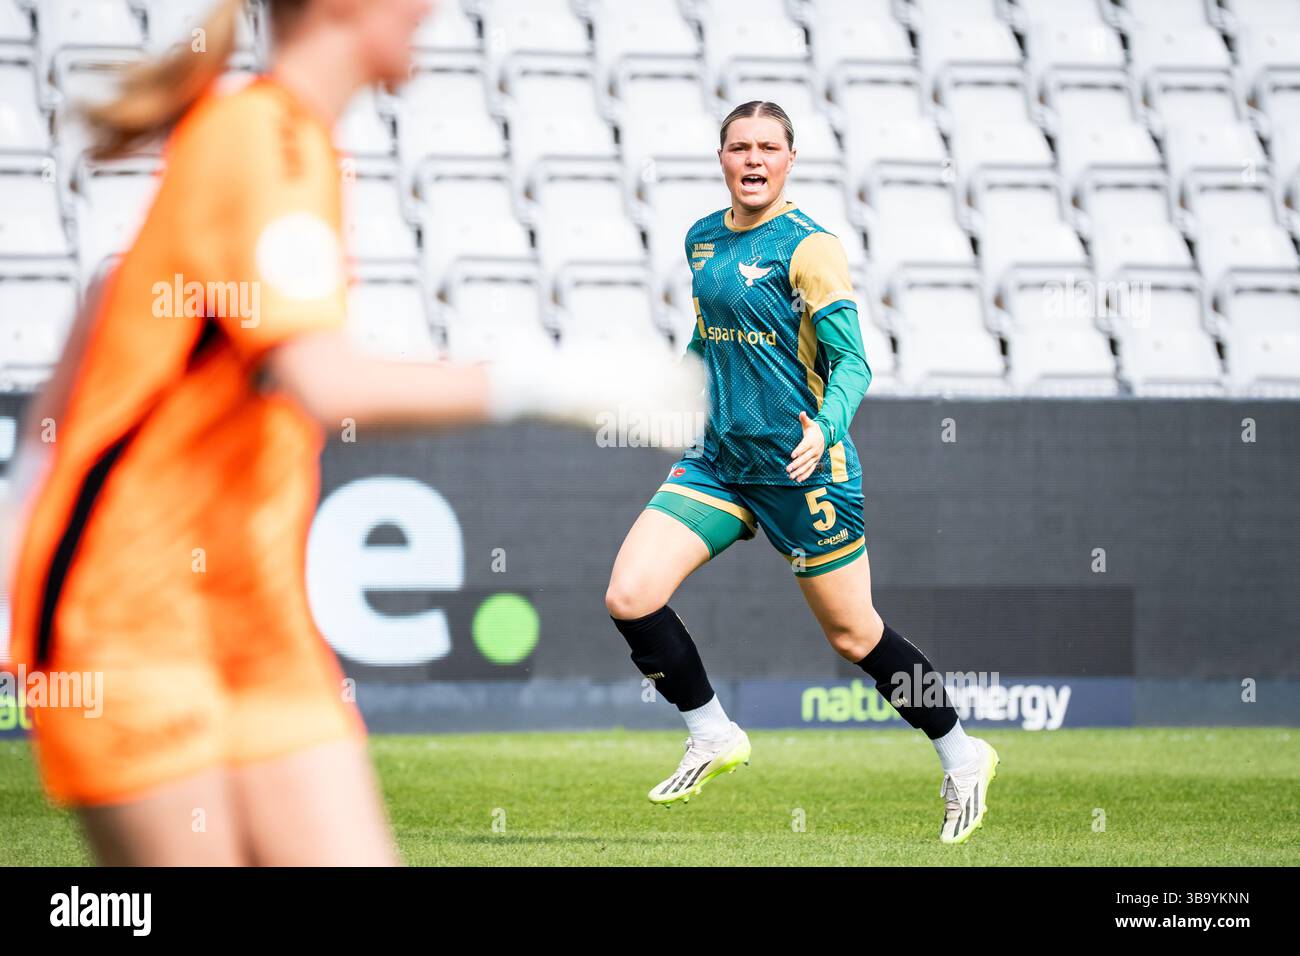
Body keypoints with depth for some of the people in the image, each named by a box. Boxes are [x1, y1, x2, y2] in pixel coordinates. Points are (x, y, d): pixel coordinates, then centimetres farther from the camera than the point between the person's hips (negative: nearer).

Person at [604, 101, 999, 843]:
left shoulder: (809, 247, -11)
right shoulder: (702, 239, 9)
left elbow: (852, 363, -15)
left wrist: (826, 428, -31)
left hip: (801, 471, -6)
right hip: (718, 463, 6)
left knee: (852, 633, 3)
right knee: (630, 595, -11)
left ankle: (961, 757, 24)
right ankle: (713, 737, 9)